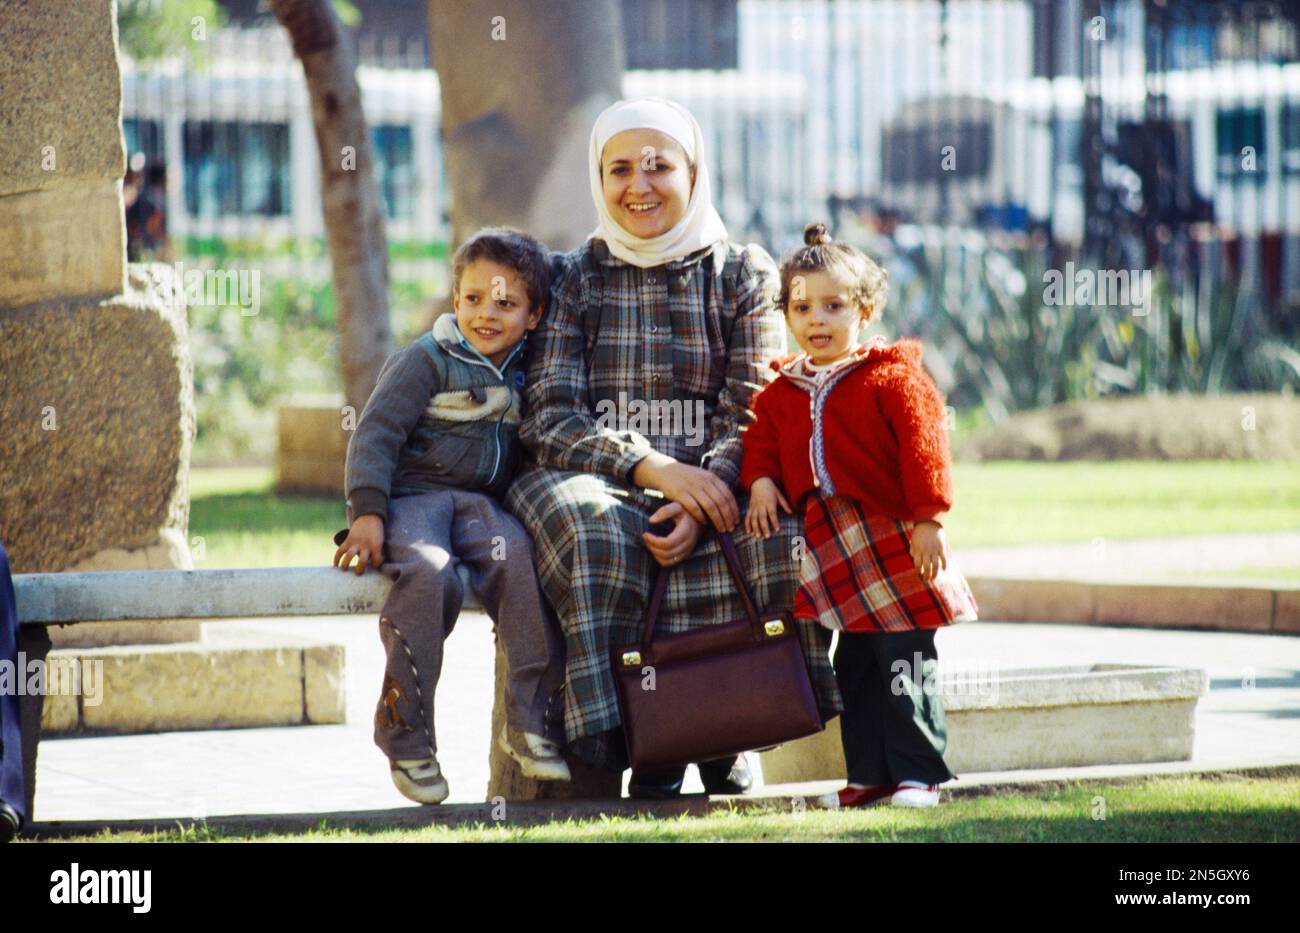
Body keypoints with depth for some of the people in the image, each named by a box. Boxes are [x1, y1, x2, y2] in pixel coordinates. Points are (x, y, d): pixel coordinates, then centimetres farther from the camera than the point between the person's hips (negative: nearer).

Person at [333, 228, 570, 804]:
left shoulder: (524, 373, 15)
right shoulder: (427, 361, -3)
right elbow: (375, 434, -7)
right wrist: (367, 513, -16)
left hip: (479, 503, 4)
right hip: (412, 495, -4)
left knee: (518, 557, -31)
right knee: (427, 571, -36)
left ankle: (528, 721, -26)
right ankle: (407, 735, -26)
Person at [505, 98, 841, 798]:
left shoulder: (743, 275, 9)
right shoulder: (573, 280, 9)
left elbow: (750, 417, 0)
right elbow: (551, 419, -1)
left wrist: (698, 505, -21)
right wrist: (657, 470, -19)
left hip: (712, 484, 1)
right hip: (593, 483, 0)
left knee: (770, 530, -33)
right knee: (603, 535, -37)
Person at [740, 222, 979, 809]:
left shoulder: (892, 377, -6)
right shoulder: (782, 391, 12)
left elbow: (922, 447, -11)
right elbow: (761, 440, 23)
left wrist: (928, 519, -17)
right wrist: (760, 481, 2)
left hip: (894, 541, -6)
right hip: (831, 550, 6)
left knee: (906, 666, -5)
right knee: (854, 667, 9)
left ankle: (919, 775, 0)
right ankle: (870, 775, 16)